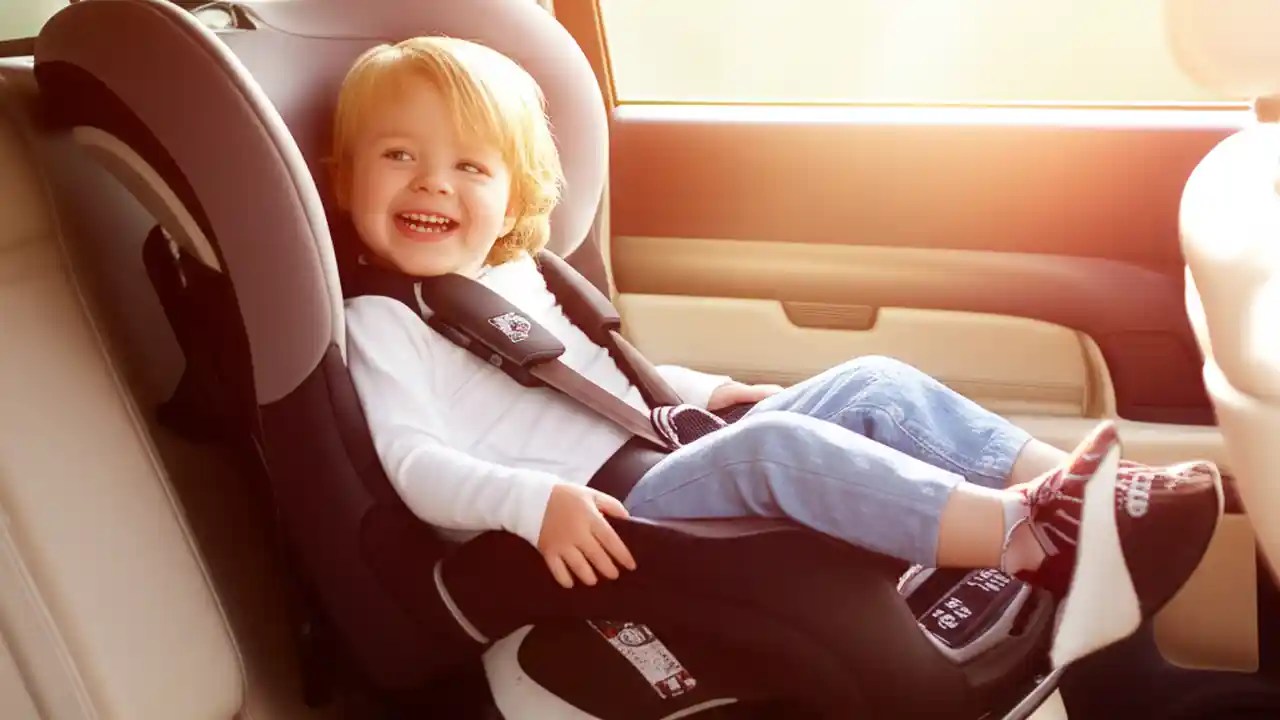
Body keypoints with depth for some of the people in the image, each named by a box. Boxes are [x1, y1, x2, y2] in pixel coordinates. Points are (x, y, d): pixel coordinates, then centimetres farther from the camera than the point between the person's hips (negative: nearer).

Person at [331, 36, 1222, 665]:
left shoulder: (520, 277, 21)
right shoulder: (379, 324, -3)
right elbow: (416, 463, -16)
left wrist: (707, 390, 23)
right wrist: (539, 501, -32)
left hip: (667, 457, 9)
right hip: (600, 525, -8)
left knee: (873, 388, -6)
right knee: (772, 446, -32)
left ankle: (1063, 483, -18)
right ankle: (1035, 534, -39)